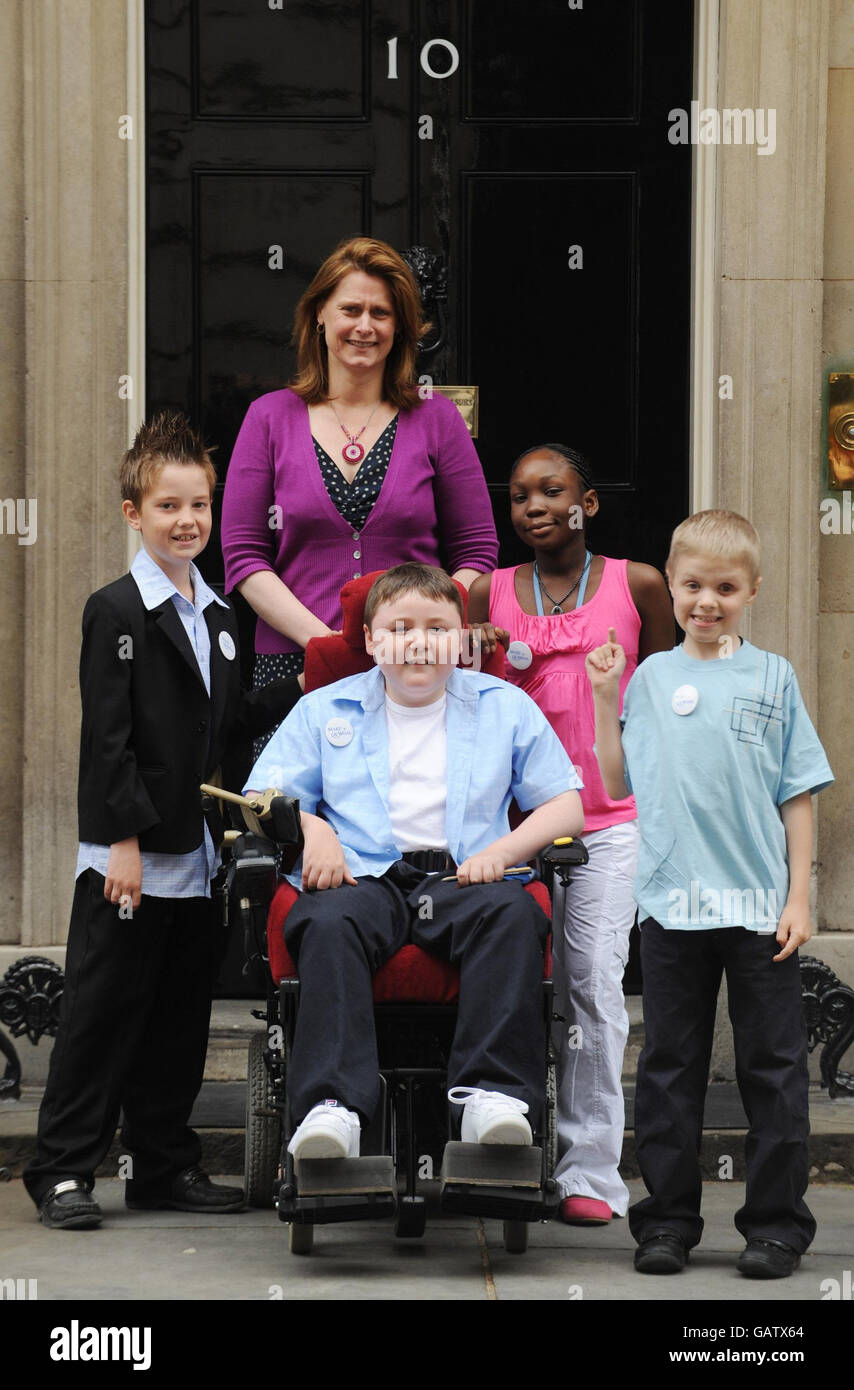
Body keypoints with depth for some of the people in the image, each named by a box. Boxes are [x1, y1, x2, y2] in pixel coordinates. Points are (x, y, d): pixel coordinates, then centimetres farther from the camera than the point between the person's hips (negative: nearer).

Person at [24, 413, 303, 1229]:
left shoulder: (218, 617, 15)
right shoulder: (117, 611, -8)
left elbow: (228, 727, 15)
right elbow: (107, 736, -14)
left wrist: (305, 687, 4)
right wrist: (125, 840, -18)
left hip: (195, 856, 7)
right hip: (127, 855, -7)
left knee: (180, 1017, 11)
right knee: (102, 1012, -3)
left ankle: (162, 1165, 19)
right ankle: (63, 1169, 3)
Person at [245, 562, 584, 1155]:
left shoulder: (506, 706, 21)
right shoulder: (324, 710, 23)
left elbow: (567, 807, 15)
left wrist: (504, 849, -4)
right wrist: (310, 830, -6)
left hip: (463, 877, 0)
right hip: (363, 877, 0)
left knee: (512, 913, -35)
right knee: (329, 922, -36)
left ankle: (495, 1091, -42)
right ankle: (333, 1104, -48)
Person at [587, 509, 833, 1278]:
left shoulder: (773, 677, 3)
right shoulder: (651, 678, 7)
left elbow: (798, 795, 3)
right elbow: (619, 786, 10)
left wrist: (799, 897, -3)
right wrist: (604, 699, 1)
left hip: (760, 905, -2)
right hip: (672, 900, 2)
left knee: (772, 1068, 3)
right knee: (670, 1067, 8)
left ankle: (777, 1223, 10)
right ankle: (669, 1222, 15)